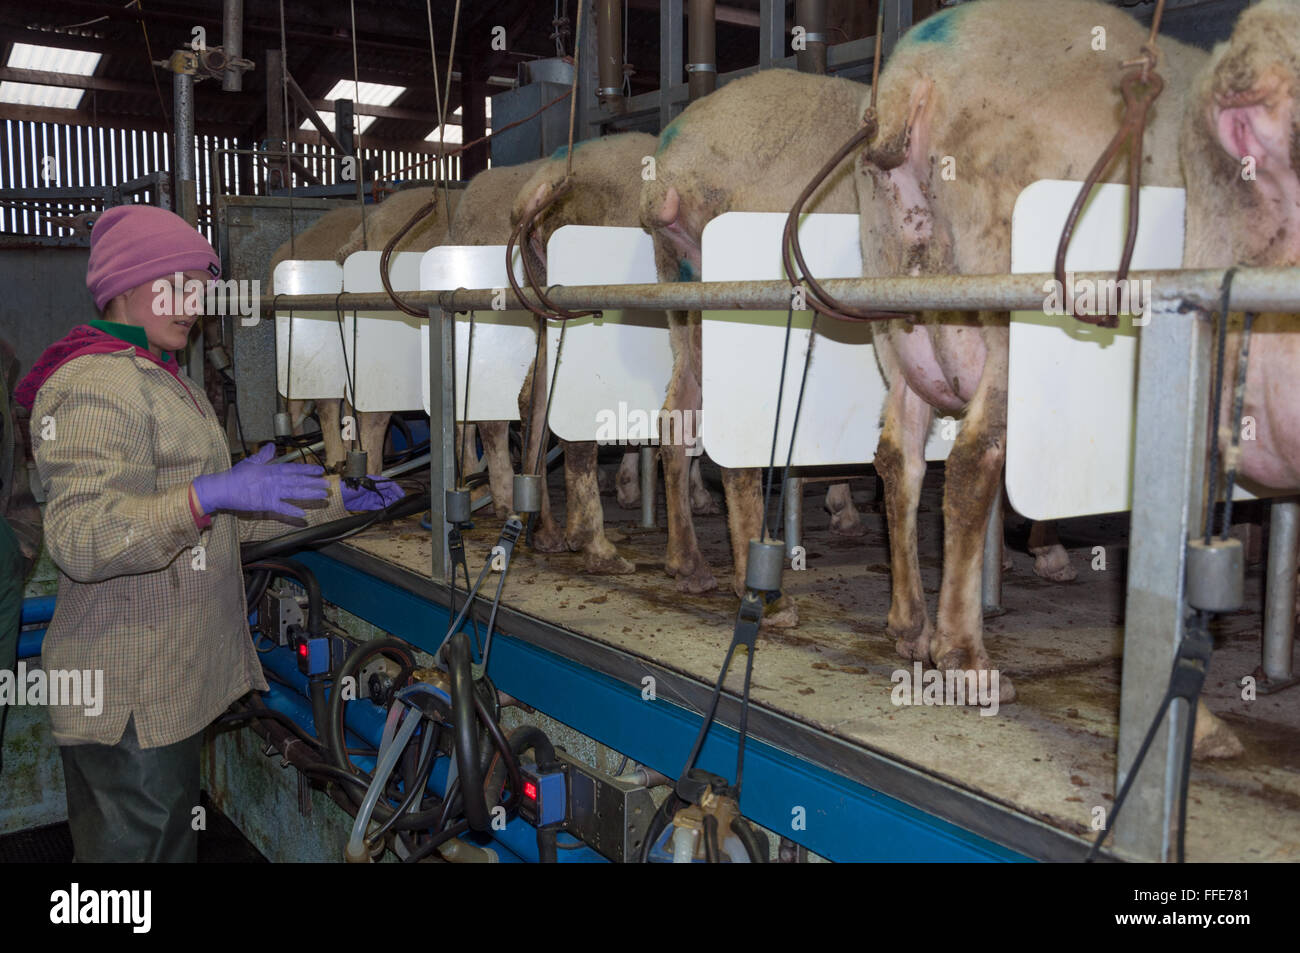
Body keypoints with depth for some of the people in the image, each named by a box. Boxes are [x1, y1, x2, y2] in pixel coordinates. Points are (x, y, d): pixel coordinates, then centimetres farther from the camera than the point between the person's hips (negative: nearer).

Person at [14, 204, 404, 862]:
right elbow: (79, 541, -26)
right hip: (130, 693, -10)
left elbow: (221, 524, 21)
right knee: (133, 845, 0)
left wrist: (335, 498, 14)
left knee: (173, 838, 19)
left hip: (175, 679, 10)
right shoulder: (95, 386, -16)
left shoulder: (167, 383, 18)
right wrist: (211, 494, -35)